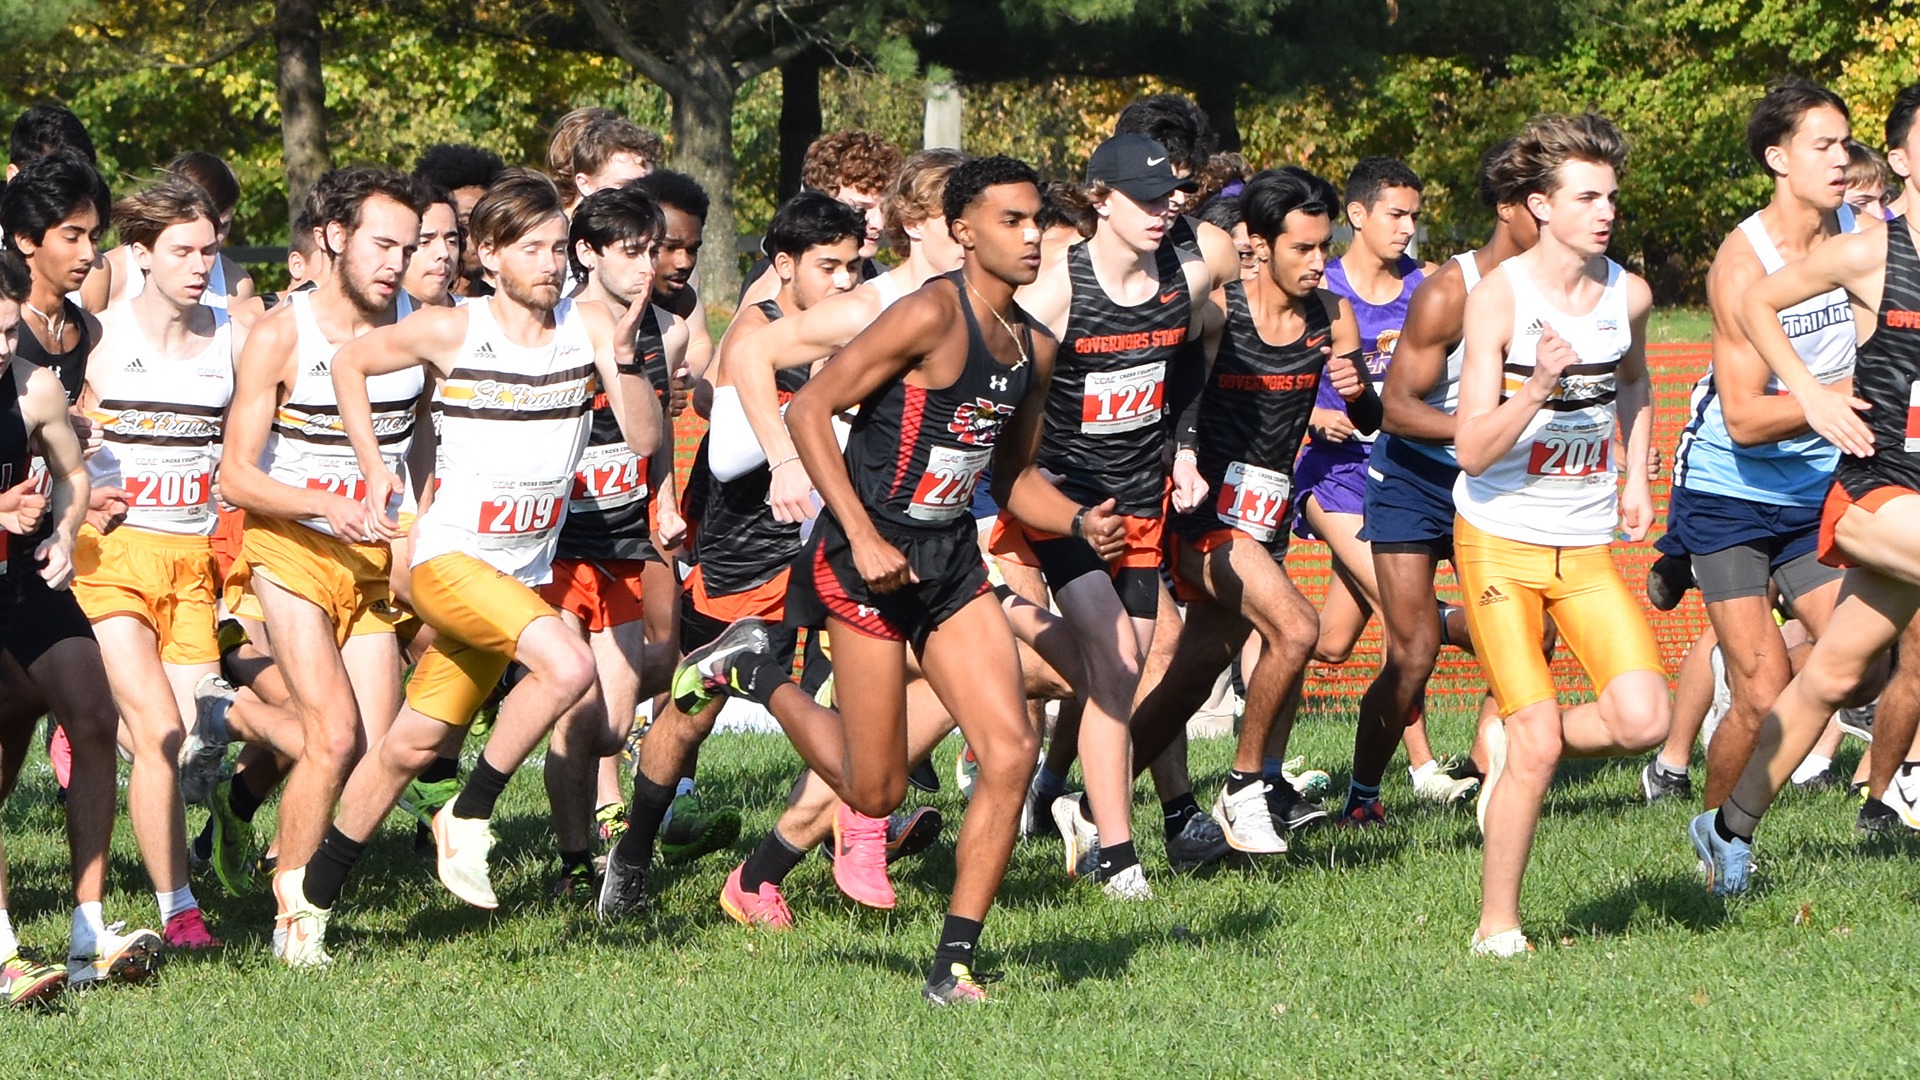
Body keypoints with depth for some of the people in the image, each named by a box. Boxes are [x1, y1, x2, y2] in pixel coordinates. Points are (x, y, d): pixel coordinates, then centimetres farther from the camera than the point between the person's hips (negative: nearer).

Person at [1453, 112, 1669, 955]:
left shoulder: (1628, 296, 1)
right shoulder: (1497, 300, -14)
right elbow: (1473, 452, -18)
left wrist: (1636, 477, 16)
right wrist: (1538, 387, -33)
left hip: (1587, 546, 4)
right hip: (1500, 543, -4)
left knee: (1643, 721, -13)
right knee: (1538, 745, -10)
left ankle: (1511, 744, 17)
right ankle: (1497, 927, 6)